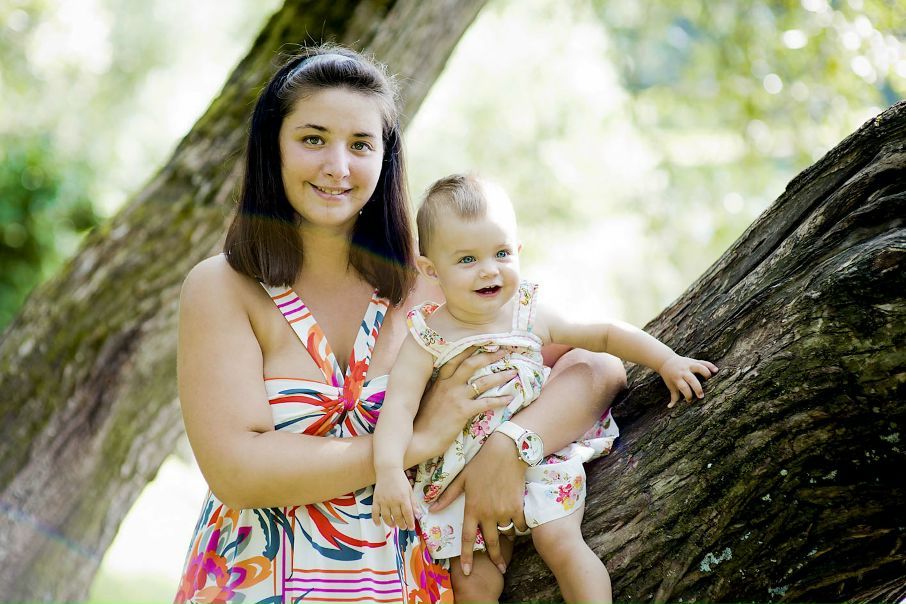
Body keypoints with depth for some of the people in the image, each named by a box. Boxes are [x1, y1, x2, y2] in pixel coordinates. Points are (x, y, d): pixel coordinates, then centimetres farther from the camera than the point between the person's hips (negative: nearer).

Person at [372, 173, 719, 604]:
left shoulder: (532, 318, -3)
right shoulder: (427, 339, -9)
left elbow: (607, 334, 6)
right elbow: (399, 405, -19)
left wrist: (668, 362, -2)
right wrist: (389, 470, -34)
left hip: (540, 458, 0)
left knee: (561, 543, -20)